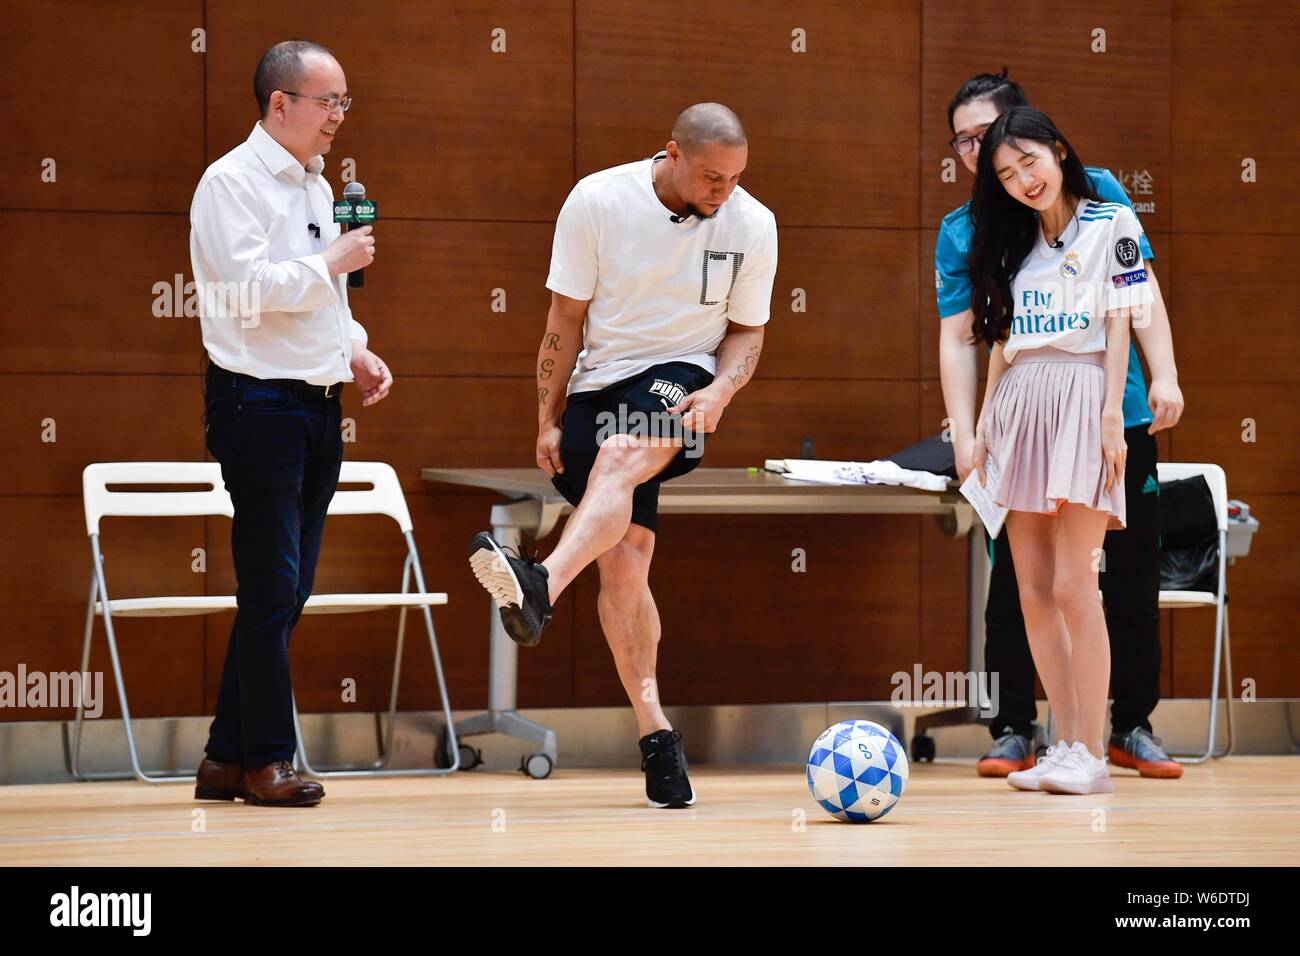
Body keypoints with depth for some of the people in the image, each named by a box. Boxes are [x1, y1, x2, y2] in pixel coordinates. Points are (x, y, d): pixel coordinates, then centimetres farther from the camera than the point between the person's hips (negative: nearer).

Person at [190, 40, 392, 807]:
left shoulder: (316, 187, 18)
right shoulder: (232, 183, -9)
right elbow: (250, 288, -20)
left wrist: (355, 351, 12)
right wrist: (334, 261, -13)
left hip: (317, 404, 9)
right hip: (259, 402, -9)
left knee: (286, 590, 9)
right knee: (271, 586, -6)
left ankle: (229, 759, 15)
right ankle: (266, 760, 2)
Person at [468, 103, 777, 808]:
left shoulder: (752, 226, -4)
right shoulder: (597, 202, -8)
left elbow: (746, 329, 8)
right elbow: (565, 320, -1)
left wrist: (721, 391, -12)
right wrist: (548, 421, -1)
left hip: (679, 379, -1)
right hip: (596, 386, 1)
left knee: (618, 457, -35)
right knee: (623, 558, -8)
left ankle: (540, 587, -57)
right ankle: (655, 732, -4)